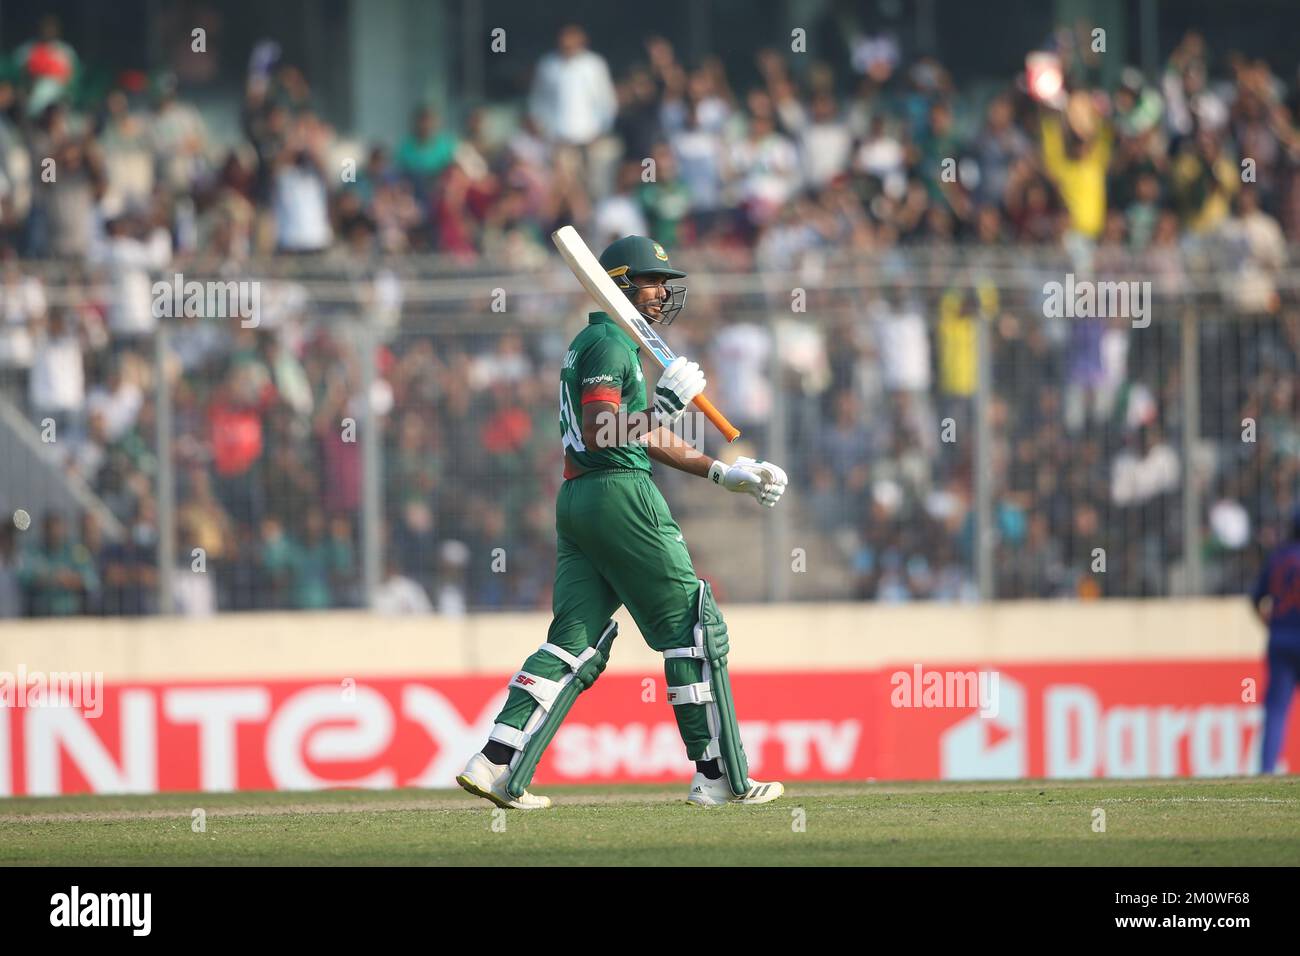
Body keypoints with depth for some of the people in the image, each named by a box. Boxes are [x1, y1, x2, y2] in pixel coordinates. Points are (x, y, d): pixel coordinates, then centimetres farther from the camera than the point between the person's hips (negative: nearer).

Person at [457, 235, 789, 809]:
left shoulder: (617, 344, 24)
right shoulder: (610, 343, -8)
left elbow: (649, 440, 26)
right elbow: (600, 434, -20)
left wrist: (726, 474, 23)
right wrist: (667, 403, -20)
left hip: (575, 502, 10)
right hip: (619, 495, -10)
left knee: (575, 643, 6)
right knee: (694, 627, -3)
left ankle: (496, 766, -5)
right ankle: (719, 777, -2)